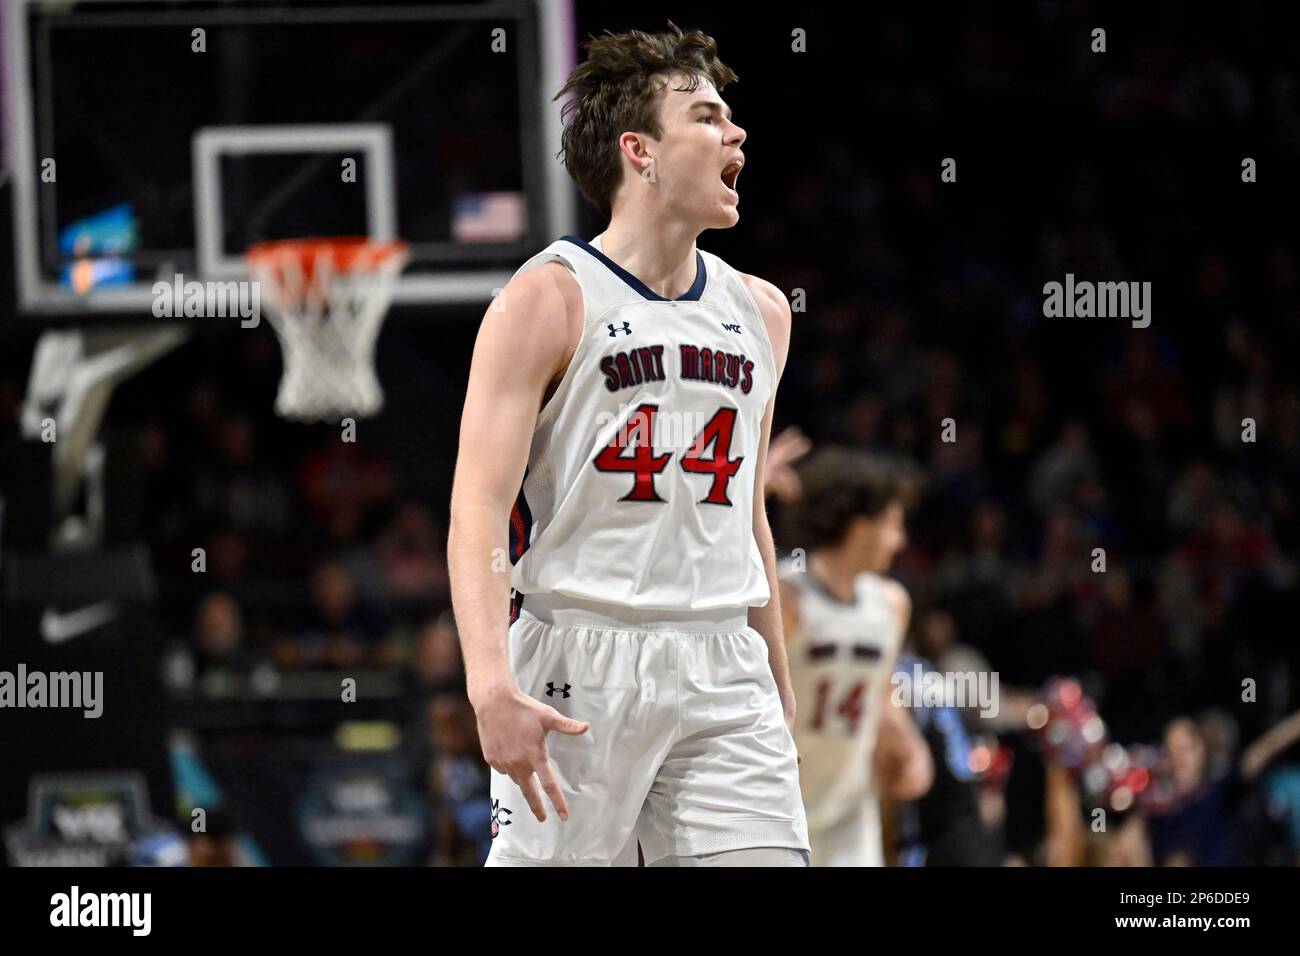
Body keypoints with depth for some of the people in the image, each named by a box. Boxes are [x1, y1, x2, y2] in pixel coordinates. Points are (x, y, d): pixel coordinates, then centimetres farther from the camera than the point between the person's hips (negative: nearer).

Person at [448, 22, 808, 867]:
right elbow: (479, 510, -13)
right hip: (578, 668, -5)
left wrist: (781, 689, 24)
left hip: (722, 671, 5)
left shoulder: (759, 312, 15)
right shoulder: (550, 299, -5)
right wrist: (492, 684, -26)